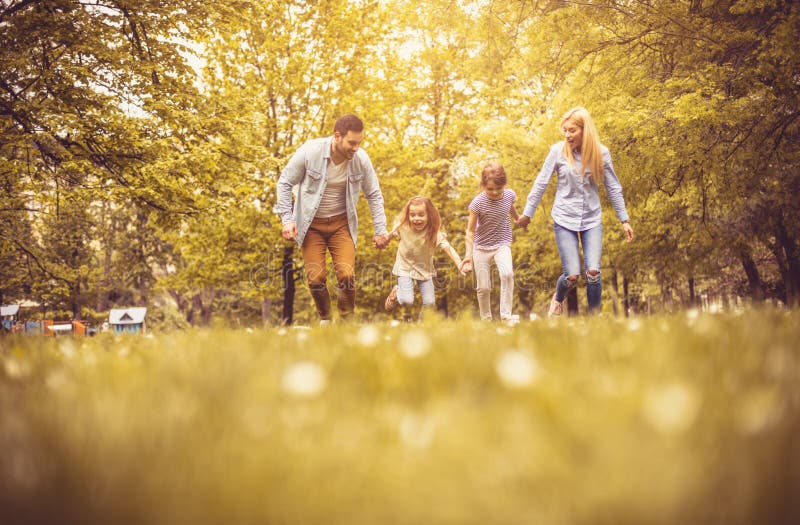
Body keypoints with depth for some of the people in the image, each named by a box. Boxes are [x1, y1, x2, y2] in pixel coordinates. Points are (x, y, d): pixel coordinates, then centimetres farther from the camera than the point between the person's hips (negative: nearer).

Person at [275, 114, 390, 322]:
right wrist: (287, 219, -13)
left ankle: (347, 320, 11)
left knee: (347, 276, -12)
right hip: (311, 224, -1)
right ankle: (325, 319, 21)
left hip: (341, 223, 1)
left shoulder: (361, 159, -13)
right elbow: (285, 183, -6)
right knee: (316, 279, -6)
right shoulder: (309, 152, -19)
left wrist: (380, 229, 2)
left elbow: (374, 195, 4)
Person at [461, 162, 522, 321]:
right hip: (481, 247, -1)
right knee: (483, 288, 1)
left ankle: (506, 317, -19)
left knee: (507, 274, -26)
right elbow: (470, 231, -10)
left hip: (502, 244, 1)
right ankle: (486, 320, 22)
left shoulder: (510, 195, -9)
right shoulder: (478, 203, -18)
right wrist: (468, 256, -14)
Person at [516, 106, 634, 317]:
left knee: (593, 271, -11)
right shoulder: (558, 151, -9)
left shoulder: (601, 153, -5)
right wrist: (527, 213, 5)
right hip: (564, 219, -1)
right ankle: (558, 299, 30)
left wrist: (624, 220, 4)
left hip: (592, 220, 1)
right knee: (572, 275, -5)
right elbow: (541, 183, -1)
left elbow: (613, 188, 3)